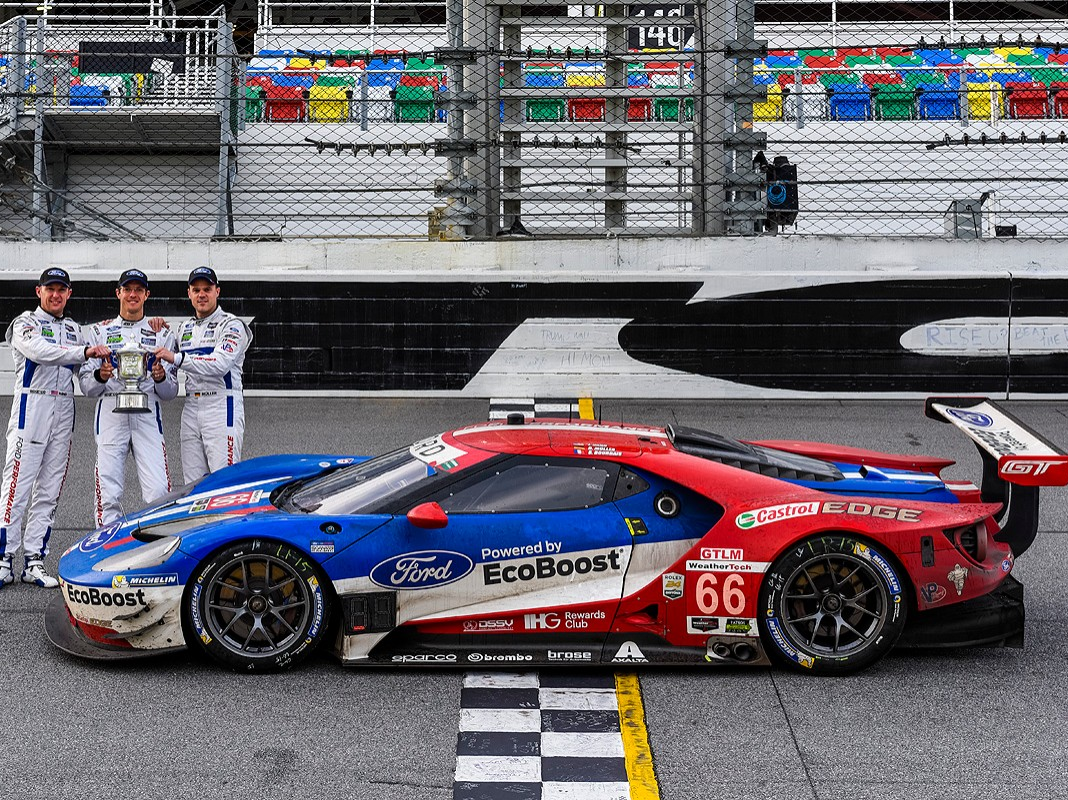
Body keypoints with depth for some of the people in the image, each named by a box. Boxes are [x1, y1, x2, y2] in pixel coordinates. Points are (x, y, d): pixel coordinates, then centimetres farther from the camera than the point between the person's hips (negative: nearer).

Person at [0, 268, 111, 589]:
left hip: (64, 410, 6)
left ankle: (34, 562, 7)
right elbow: (40, 351, -20)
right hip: (32, 405, -6)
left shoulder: (74, 329, 20)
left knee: (49, 490, 4)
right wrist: (85, 352, -29)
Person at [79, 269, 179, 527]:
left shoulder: (162, 334, 17)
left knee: (158, 492, -12)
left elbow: (170, 393, 12)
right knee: (109, 495, -6)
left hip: (148, 413, 0)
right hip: (110, 412, 0)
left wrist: (161, 378, -10)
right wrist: (100, 376, -13)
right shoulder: (98, 332, 16)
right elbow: (86, 387, 8)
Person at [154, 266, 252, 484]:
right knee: (193, 483, 5)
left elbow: (220, 364, -20)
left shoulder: (232, 325, -3)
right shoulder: (185, 328, 20)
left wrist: (176, 358, -26)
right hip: (191, 407, 7)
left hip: (222, 407, -7)